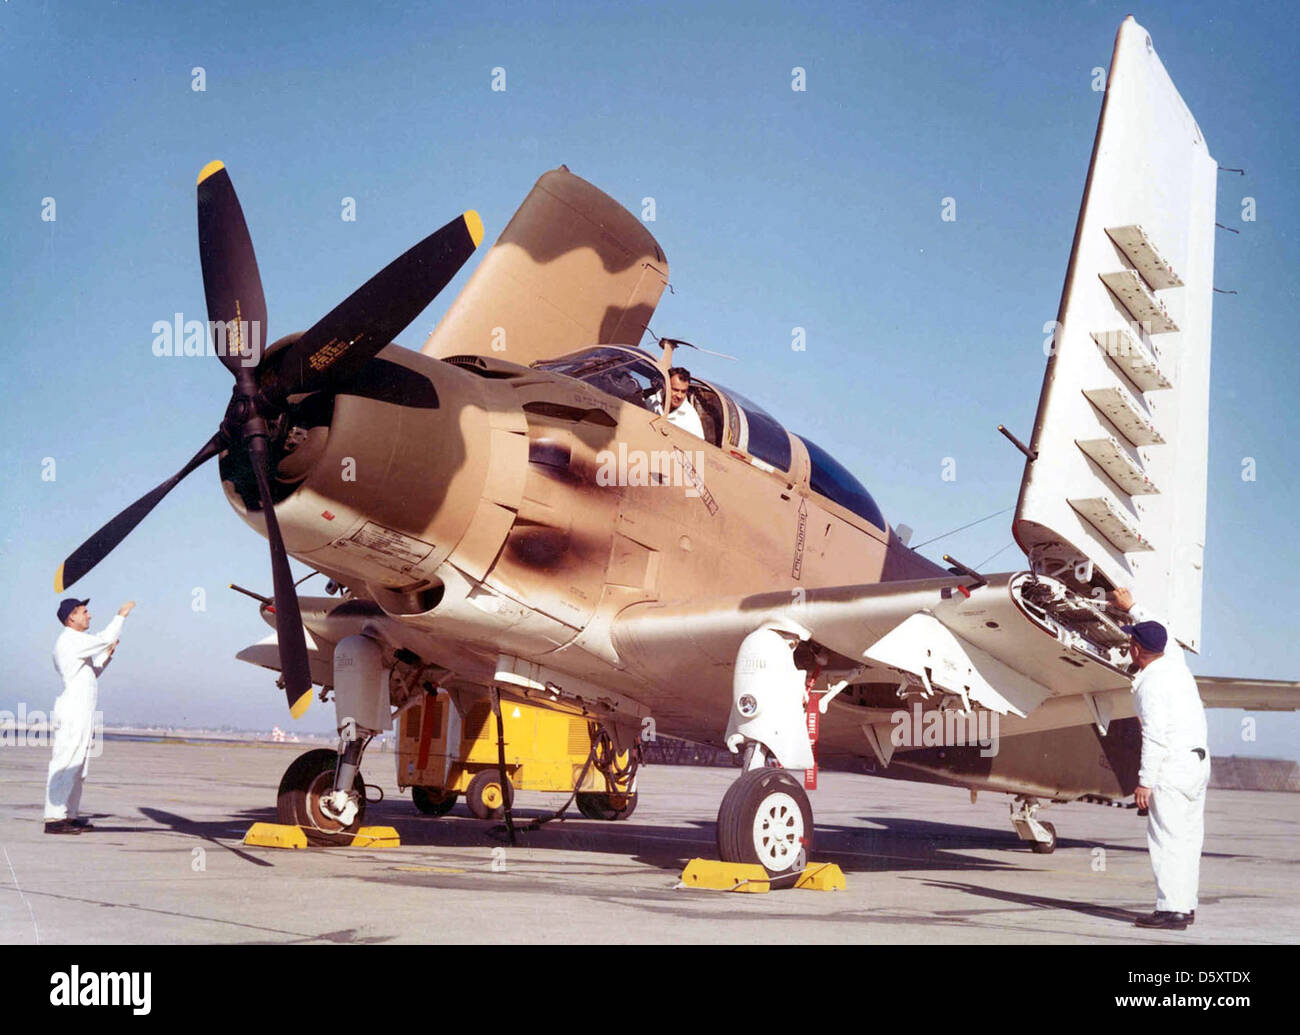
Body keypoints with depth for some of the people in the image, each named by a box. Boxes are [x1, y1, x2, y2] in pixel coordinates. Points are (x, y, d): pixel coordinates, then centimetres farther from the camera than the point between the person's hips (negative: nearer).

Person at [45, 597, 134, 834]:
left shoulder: (75, 642, 22)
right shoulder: (69, 640, -10)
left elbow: (90, 674, 28)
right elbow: (105, 638, -18)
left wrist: (106, 655, 17)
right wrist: (121, 615, -6)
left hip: (82, 714, 11)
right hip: (73, 711, -11)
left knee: (77, 768, 12)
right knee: (64, 765, -12)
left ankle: (69, 816, 15)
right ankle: (54, 818, -15)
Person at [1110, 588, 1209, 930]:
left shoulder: (1150, 684, -15)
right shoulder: (1175, 661, 10)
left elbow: (1155, 737, -20)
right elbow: (1160, 635, 33)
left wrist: (1145, 781, -18)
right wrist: (1132, 607, 42)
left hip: (1174, 766, -9)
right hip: (1199, 761, 9)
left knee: (1167, 839, -9)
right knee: (1187, 838, 10)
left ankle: (1172, 909, -13)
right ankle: (1186, 905, 13)